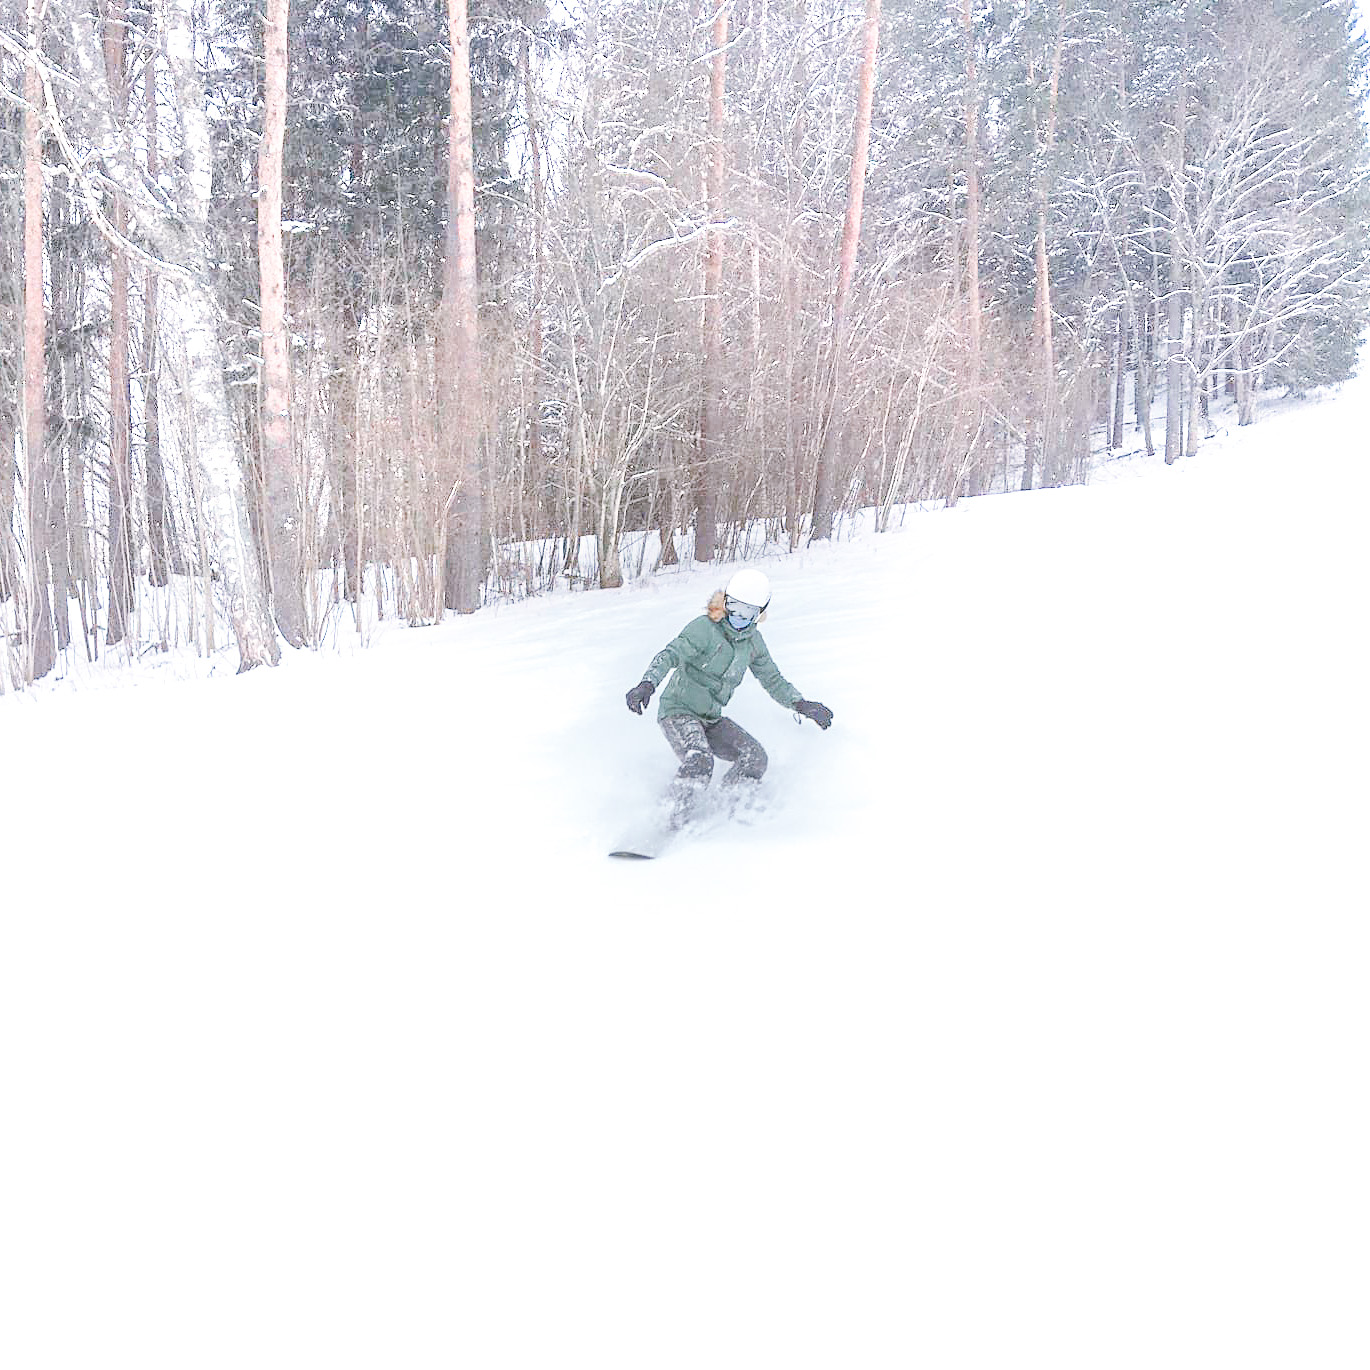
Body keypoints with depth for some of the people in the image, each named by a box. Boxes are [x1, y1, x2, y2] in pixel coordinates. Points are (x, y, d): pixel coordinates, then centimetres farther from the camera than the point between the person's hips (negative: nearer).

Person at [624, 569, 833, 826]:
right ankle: (670, 828, -21)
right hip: (678, 711, -7)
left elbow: (772, 679, 17)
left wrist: (800, 704, 3)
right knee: (699, 762, -31)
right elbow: (670, 655, -27)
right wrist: (648, 684, -45)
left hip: (711, 718, 7)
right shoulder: (704, 628, -16)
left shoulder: (753, 640, 6)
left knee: (755, 757, -8)